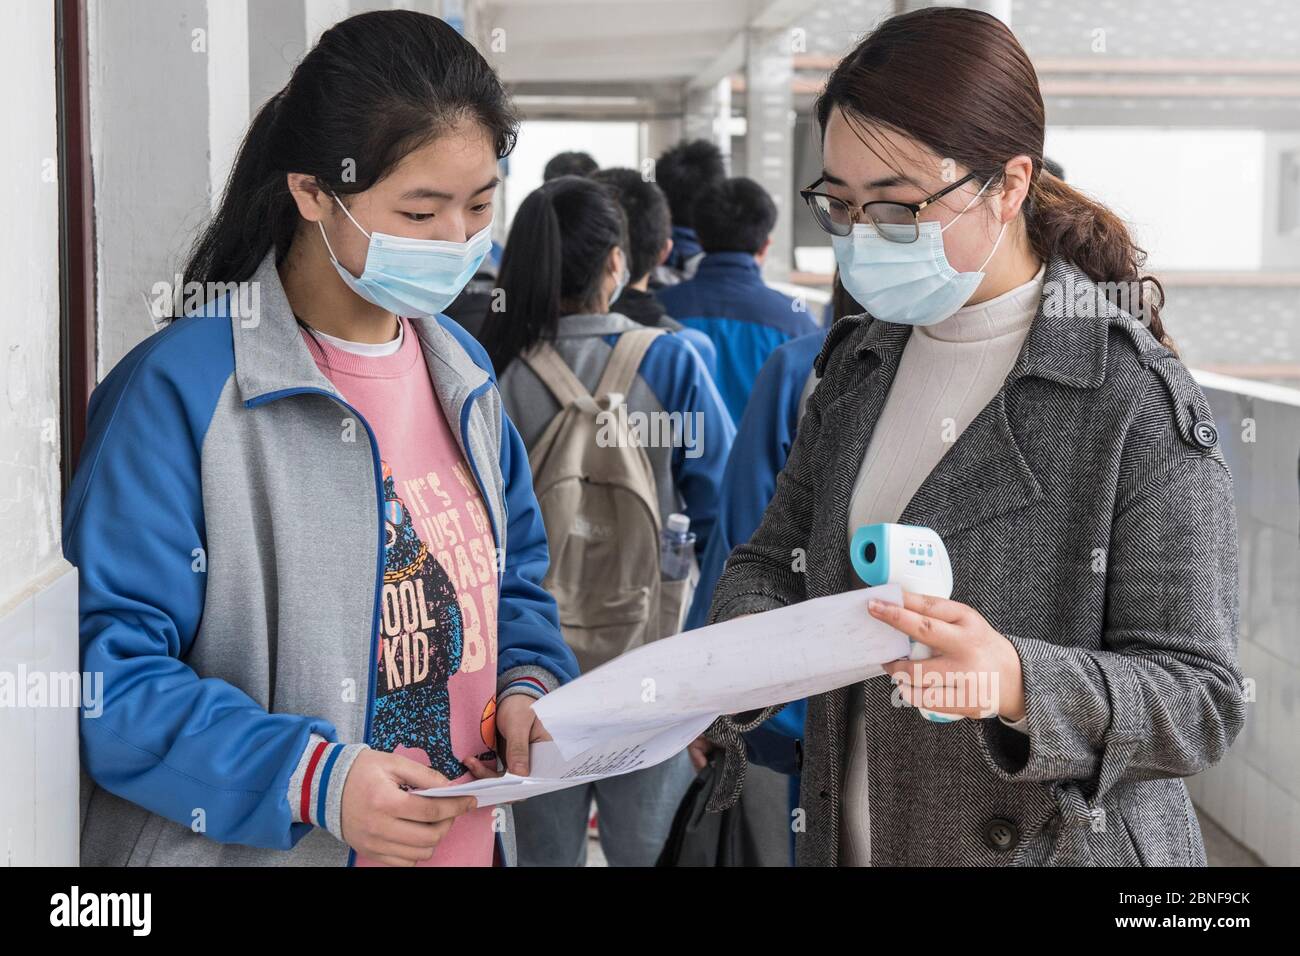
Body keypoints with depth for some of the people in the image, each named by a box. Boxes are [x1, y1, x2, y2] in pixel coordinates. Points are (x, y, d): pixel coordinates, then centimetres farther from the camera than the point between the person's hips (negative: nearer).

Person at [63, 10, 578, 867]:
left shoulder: (464, 370, 4)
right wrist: (311, 781, -29)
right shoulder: (181, 389, -18)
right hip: (267, 847, -6)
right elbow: (107, 669, -20)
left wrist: (528, 687, -5)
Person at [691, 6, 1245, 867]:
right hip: (851, 837, 6)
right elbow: (773, 562, 7)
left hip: (1065, 844, -6)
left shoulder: (1139, 405, -18)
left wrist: (1019, 683, -35)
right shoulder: (860, 366, 2)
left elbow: (1201, 698, -18)